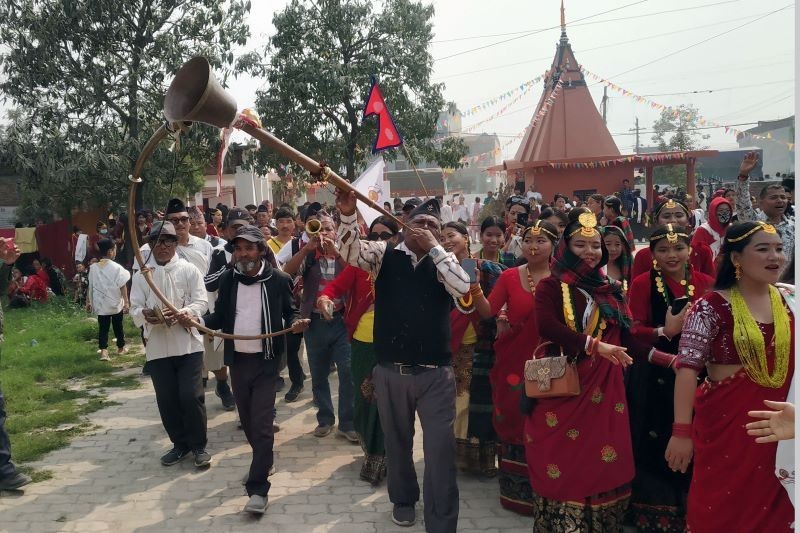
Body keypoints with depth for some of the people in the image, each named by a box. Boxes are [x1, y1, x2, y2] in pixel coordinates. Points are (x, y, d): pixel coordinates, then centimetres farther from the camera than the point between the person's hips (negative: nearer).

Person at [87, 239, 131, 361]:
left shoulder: (93, 268, 1)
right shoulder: (117, 267, -10)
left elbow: (91, 287, 4)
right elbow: (123, 286, -11)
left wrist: (88, 302, 12)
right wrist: (126, 302, -9)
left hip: (101, 304, 2)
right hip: (116, 303, -2)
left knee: (103, 327, 4)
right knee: (118, 326, 14)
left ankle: (103, 350, -10)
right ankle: (121, 347, 30)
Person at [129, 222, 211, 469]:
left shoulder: (189, 270, 1)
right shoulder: (141, 275, 5)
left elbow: (201, 302, -7)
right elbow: (134, 309, -1)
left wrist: (180, 312, -25)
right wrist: (145, 315, -25)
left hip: (188, 344, -2)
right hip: (157, 347, 2)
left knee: (191, 396, -5)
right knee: (166, 399, 8)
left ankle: (199, 445, 13)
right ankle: (180, 443, 25)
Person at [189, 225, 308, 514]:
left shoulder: (278, 280, -6)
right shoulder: (228, 279, 3)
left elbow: (290, 312, 3)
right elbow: (219, 317, 5)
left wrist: (295, 323, -19)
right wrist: (196, 320, -13)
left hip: (266, 361, -4)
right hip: (237, 360, 4)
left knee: (261, 424, -7)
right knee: (247, 420, 17)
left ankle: (258, 489, -2)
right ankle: (262, 461, 41)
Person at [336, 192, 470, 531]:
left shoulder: (443, 263, 1)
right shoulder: (385, 255, 2)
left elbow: (463, 287, -18)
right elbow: (350, 250, -14)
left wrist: (434, 247, -15)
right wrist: (348, 214, -31)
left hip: (436, 374, -1)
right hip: (390, 372, 1)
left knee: (440, 450, -1)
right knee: (397, 443, 20)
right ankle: (403, 499, 45)